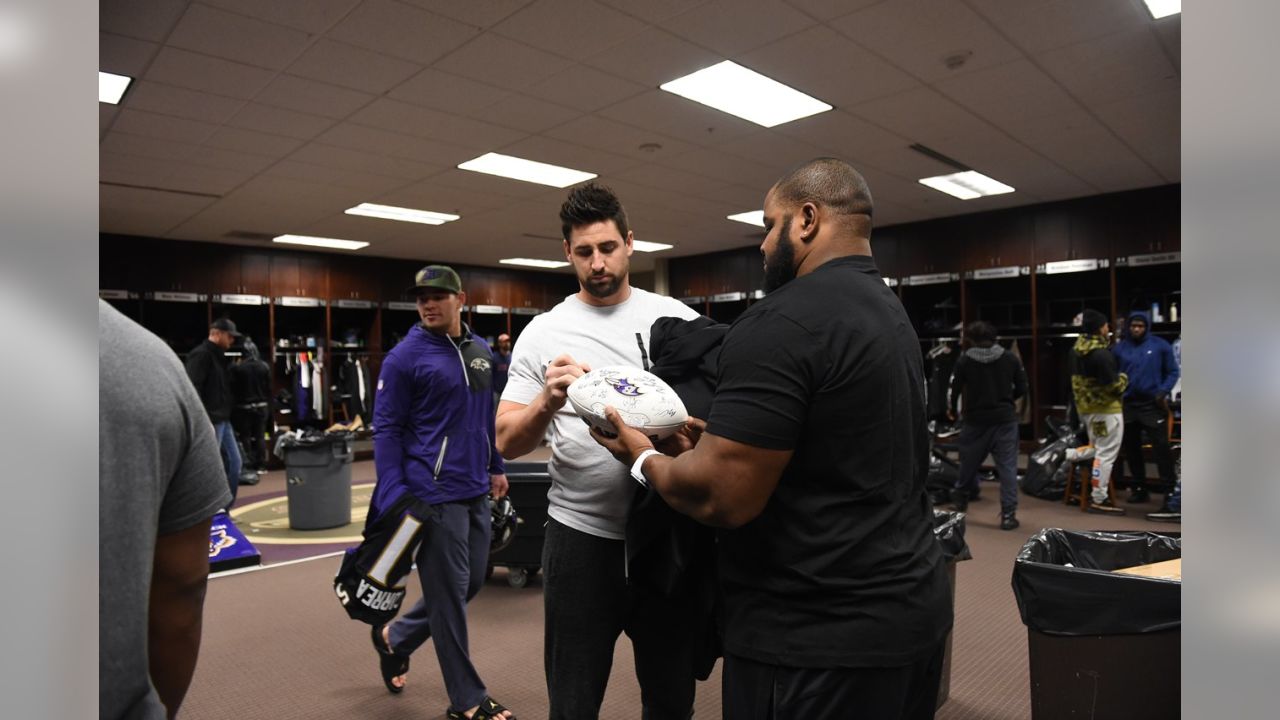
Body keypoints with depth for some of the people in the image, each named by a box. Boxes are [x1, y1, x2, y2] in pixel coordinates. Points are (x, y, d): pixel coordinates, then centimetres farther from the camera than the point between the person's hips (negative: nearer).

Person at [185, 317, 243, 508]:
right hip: (210, 422, -10)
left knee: (234, 462, 12)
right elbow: (193, 390, -20)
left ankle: (224, 509, 21)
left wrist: (226, 417, 18)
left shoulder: (218, 356, 18)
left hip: (223, 421, 10)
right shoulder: (201, 355, -12)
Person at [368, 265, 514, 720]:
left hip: (476, 493, 7)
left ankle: (394, 638, 39)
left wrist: (496, 467, 16)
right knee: (450, 592, 3)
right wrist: (394, 496, -16)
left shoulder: (481, 351, 9)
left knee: (471, 583, 17)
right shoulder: (404, 357, -9)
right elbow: (385, 429, -10)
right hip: (434, 495, -7)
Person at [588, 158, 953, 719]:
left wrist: (645, 459, -6)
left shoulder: (783, 320, -21)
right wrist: (722, 440, 10)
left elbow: (721, 499, -25)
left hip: (819, 636, -9)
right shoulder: (891, 312, 9)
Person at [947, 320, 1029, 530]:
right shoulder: (1010, 359, -1)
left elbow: (955, 389, -1)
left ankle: (960, 498, 35)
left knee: (968, 462, 17)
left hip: (975, 420, 0)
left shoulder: (964, 361, -7)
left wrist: (953, 410, 18)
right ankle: (1008, 514, 0)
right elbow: (1022, 388, 2)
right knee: (1007, 467, 2)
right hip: (1005, 419, 0)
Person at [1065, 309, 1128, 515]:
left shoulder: (1077, 348, 5)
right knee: (1106, 454, -2)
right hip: (1105, 408, -9)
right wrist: (1124, 379, 2)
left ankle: (1067, 454, 7)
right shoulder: (1101, 354, -23)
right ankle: (1098, 501, 2)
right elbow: (1113, 386, -19)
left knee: (1098, 448, 25)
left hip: (1085, 406, 9)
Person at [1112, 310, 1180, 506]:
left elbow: (1172, 372, 2)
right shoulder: (1120, 347, 5)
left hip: (1153, 405, -3)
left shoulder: (1160, 345, -1)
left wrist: (1164, 391, -12)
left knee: (1161, 448, -8)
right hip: (1128, 404, 4)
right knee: (1131, 449, 11)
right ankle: (1140, 488, 24)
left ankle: (1169, 491, -1)